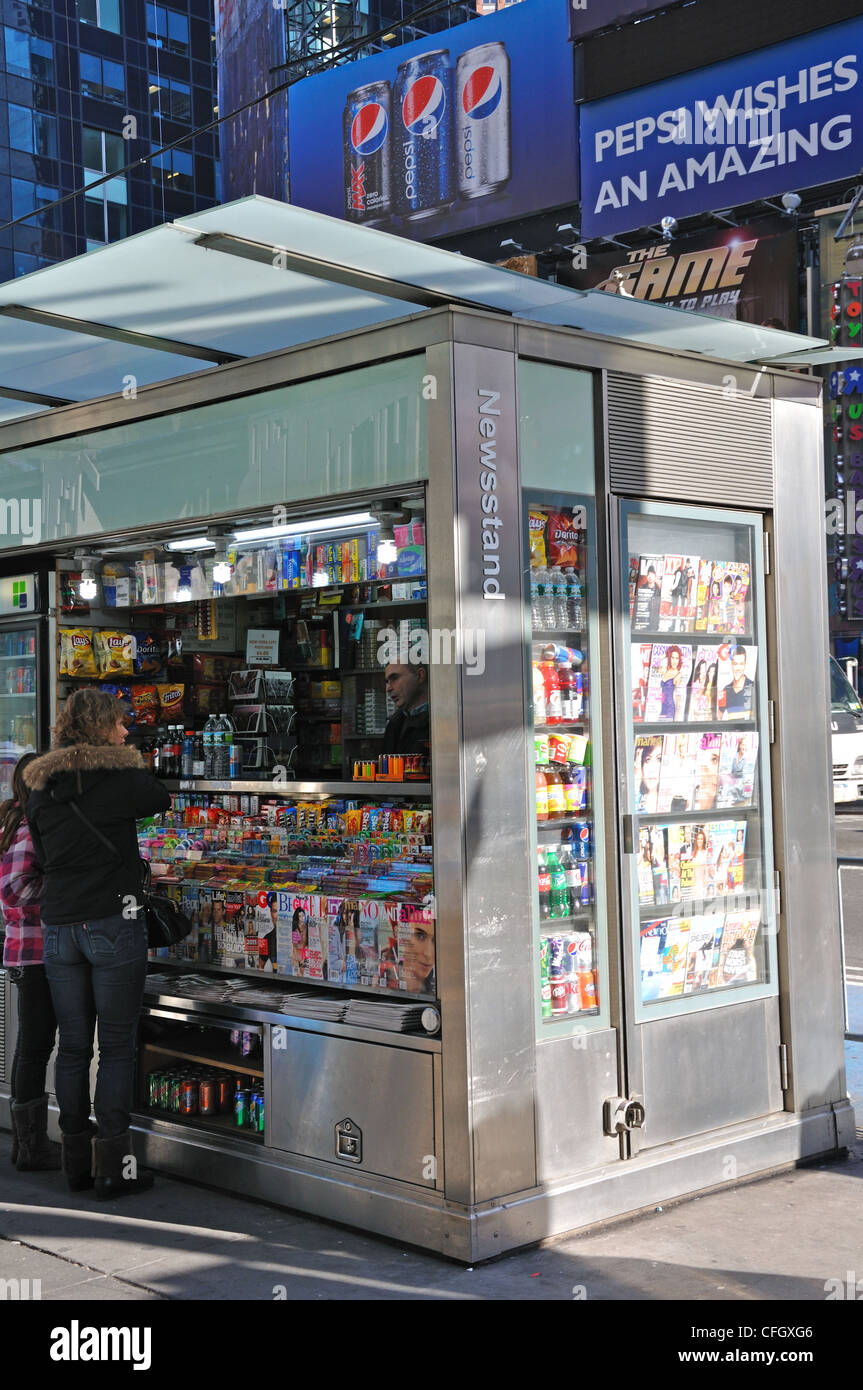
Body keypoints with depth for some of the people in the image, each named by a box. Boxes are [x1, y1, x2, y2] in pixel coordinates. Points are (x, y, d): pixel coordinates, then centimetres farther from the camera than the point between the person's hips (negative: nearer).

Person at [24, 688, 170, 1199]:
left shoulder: (41, 788, 9)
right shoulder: (119, 775, -9)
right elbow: (162, 800, 9)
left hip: (59, 927, 5)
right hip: (114, 923, -5)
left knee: (73, 1046, 11)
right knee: (118, 1046, 2)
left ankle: (76, 1163, 18)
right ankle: (113, 1165, 3)